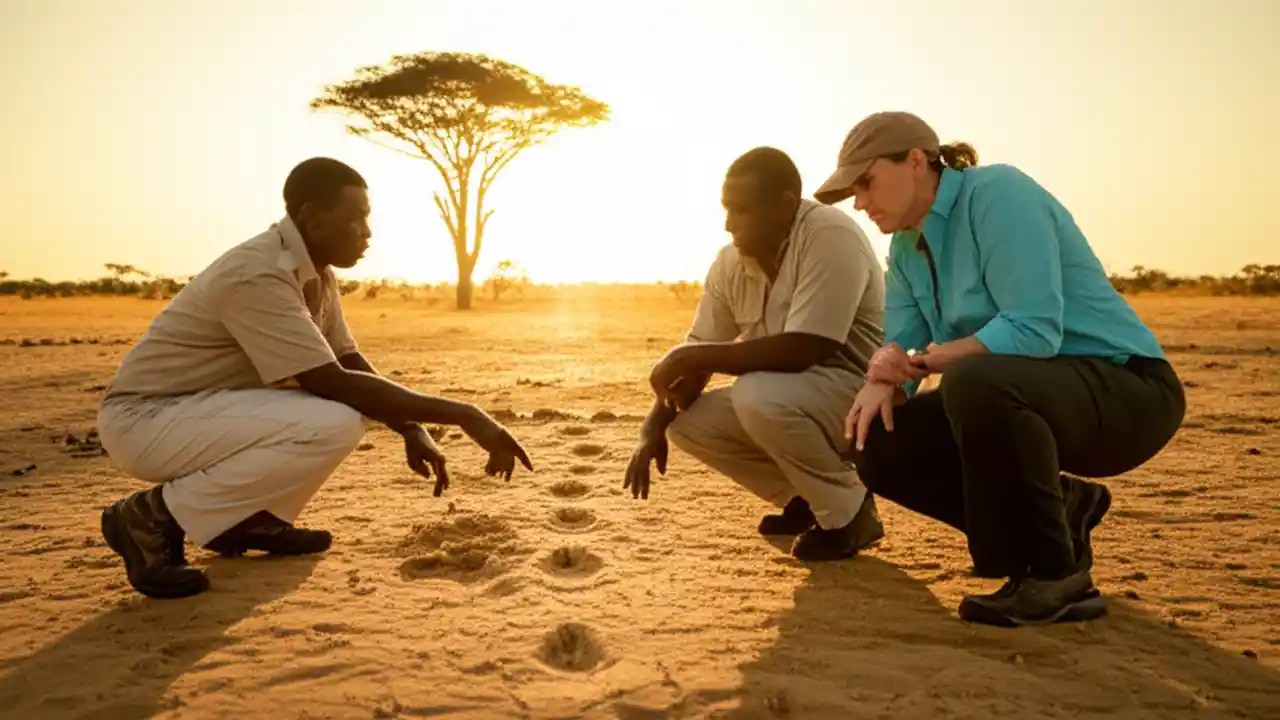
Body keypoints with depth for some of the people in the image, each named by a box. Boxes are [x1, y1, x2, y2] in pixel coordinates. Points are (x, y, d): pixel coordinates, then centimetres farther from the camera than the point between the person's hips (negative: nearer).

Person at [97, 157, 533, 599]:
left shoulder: (315, 271, 2)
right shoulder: (259, 277, -27)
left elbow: (349, 364, 9)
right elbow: (335, 384, -30)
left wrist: (412, 430, -5)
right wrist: (462, 415, -29)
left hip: (202, 409, 9)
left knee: (354, 403, 5)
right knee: (334, 424, -27)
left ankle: (247, 518, 7)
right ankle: (155, 517, -13)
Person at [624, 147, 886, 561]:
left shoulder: (831, 238, -24)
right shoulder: (730, 263, -3)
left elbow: (801, 351, -32)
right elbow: (696, 355, 2)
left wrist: (694, 357, -25)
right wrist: (654, 428, -11)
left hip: (862, 393, -7)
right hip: (786, 397, 8)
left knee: (757, 396, -33)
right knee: (688, 423, -6)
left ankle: (850, 511, -9)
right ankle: (805, 499, 10)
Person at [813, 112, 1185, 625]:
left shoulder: (997, 193, -18)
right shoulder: (906, 246, 8)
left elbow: (1034, 329, -27)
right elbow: (900, 342, 2)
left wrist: (926, 360, -26)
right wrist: (883, 381, -21)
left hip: (1127, 392, -8)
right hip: (1024, 396, 9)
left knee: (975, 381, -38)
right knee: (881, 449, -2)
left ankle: (1055, 574, -17)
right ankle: (1061, 509, 11)